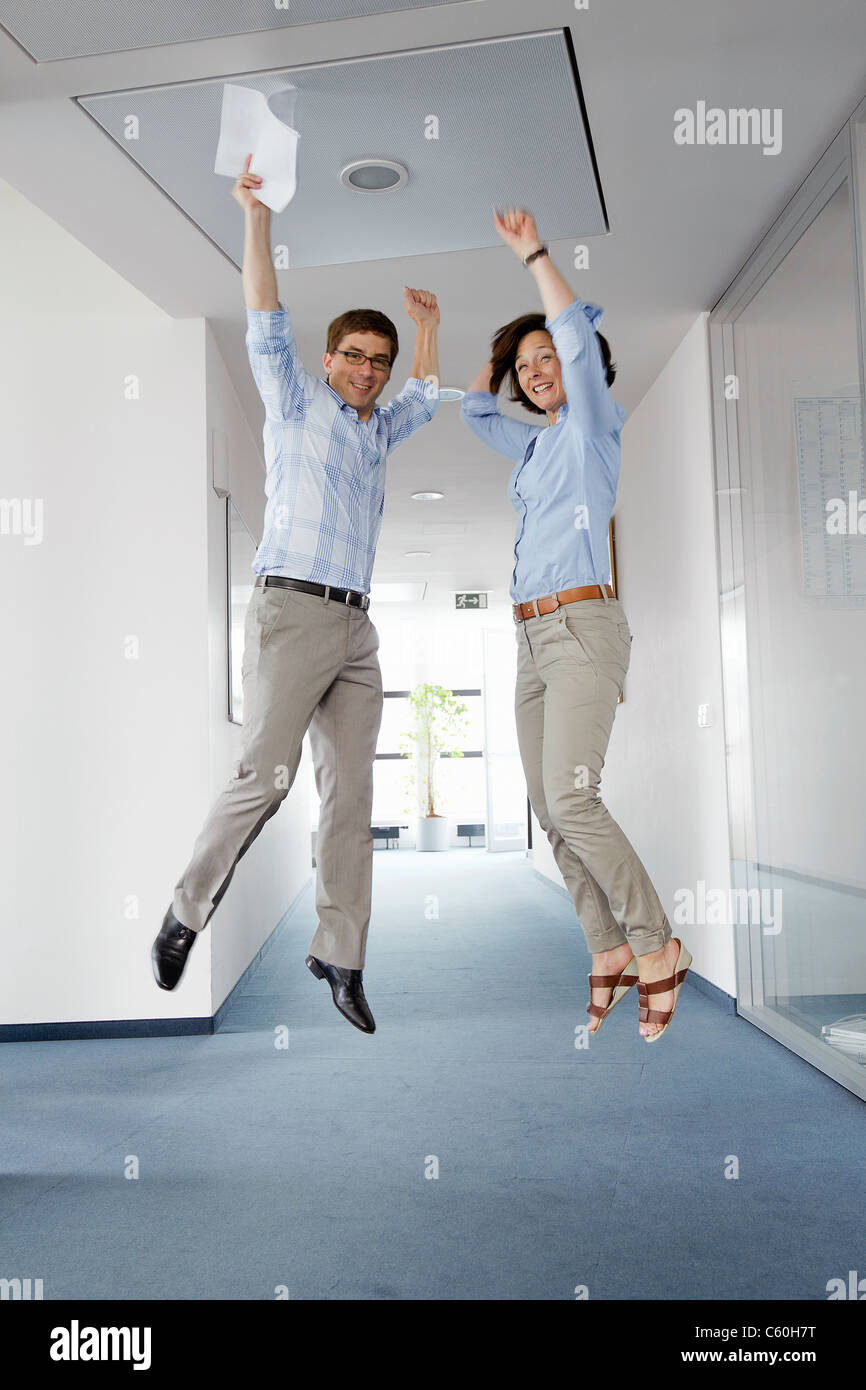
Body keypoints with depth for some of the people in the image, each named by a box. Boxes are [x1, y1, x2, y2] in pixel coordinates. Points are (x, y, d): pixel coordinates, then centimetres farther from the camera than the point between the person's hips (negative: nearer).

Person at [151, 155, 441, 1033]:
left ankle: (339, 954, 2)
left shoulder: (376, 432, 27)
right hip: (293, 608, -6)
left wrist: (426, 327, 40)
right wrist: (257, 217, -3)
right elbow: (266, 322, 1)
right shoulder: (297, 402, 11)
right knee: (263, 776, -15)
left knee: (350, 791, -1)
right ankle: (187, 912, 5)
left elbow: (425, 398, 44)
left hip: (355, 629, 6)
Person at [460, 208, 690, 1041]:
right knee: (548, 811, 2)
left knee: (570, 800, -20)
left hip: (582, 627, -8)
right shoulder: (534, 444, 23)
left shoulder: (593, 424, 2)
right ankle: (609, 955, 9)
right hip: (532, 638, 8)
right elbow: (474, 410, 37)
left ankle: (657, 948, -7)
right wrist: (505, 350, 29)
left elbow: (579, 337, -14)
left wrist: (533, 252, -10)